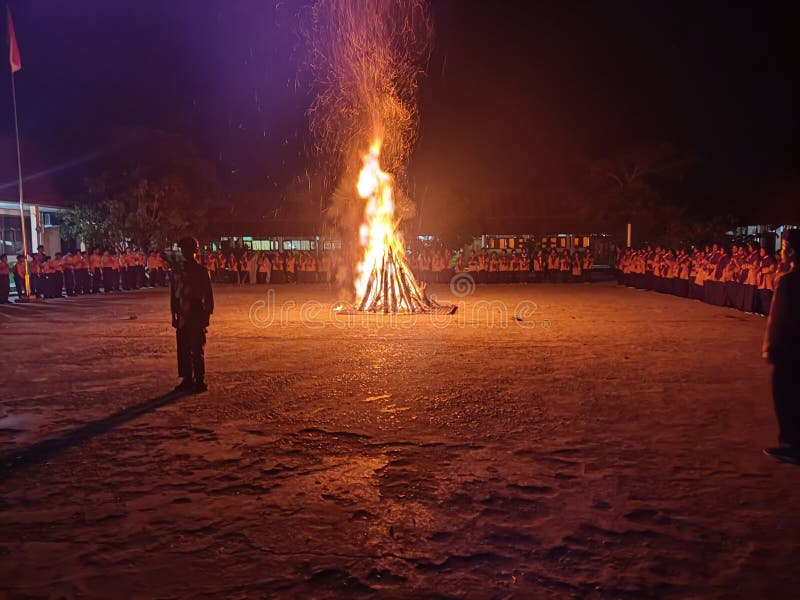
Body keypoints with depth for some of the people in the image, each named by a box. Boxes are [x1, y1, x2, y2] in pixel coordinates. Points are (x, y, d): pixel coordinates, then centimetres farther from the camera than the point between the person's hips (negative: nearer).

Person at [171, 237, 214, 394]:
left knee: (197, 350, -1)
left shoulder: (202, 271, -3)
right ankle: (187, 380, 19)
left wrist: (207, 315, -7)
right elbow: (173, 294, 12)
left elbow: (208, 294, -3)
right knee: (183, 349, 8)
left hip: (197, 314, -4)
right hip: (182, 316, 5)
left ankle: (199, 381, 6)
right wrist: (174, 314, 8)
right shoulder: (177, 271, 9)